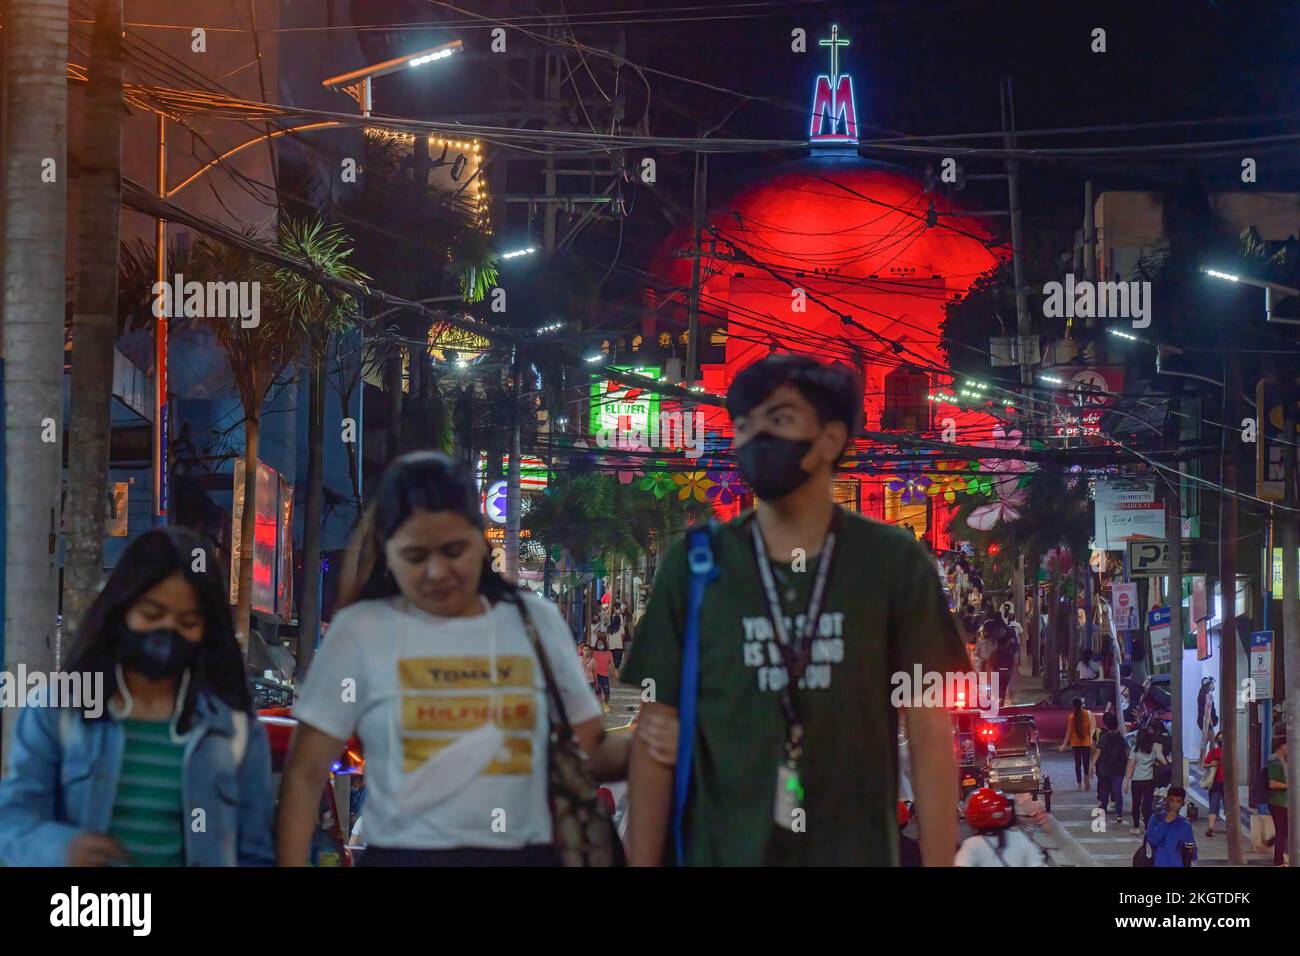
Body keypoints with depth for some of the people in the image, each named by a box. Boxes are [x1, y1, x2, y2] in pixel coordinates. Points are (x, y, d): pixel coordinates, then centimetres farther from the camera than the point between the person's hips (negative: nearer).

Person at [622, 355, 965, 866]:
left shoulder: (893, 565, 1)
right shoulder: (693, 567, 3)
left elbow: (930, 737, 2)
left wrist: (939, 865, -4)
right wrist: (641, 864, -2)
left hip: (856, 855, 0)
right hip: (719, 854, 1)